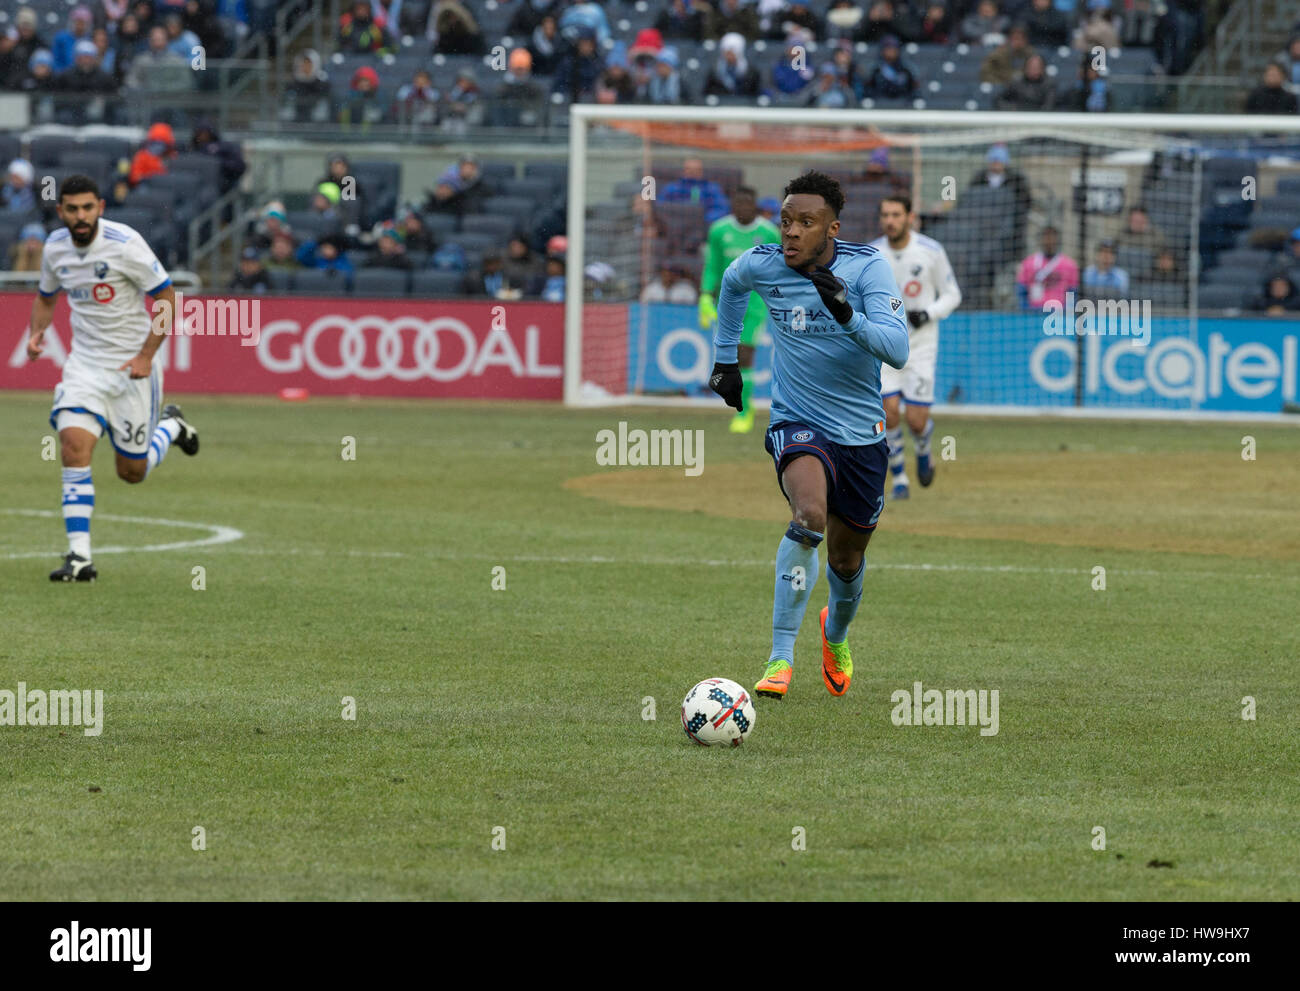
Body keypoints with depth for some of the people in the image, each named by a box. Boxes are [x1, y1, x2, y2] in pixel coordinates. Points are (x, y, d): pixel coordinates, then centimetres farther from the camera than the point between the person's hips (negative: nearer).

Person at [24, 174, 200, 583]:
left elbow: (166, 298, -11)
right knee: (74, 445, -19)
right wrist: (36, 333, -1)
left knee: (132, 471, 5)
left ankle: (170, 426, 40)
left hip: (131, 366, -3)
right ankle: (79, 557, -18)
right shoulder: (55, 247, -1)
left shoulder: (125, 244, -17)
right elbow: (46, 297, 18)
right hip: (84, 362, 3)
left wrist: (146, 356, -16)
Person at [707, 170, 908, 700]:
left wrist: (847, 315, -38)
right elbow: (731, 283, 19)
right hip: (796, 423, -1)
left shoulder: (868, 267, -12)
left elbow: (897, 349, -22)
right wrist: (725, 357, 24)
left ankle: (836, 635, 50)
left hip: (861, 434, 1)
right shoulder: (762, 265, -7)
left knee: (846, 560, 13)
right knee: (810, 516, -32)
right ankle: (781, 657, -27)